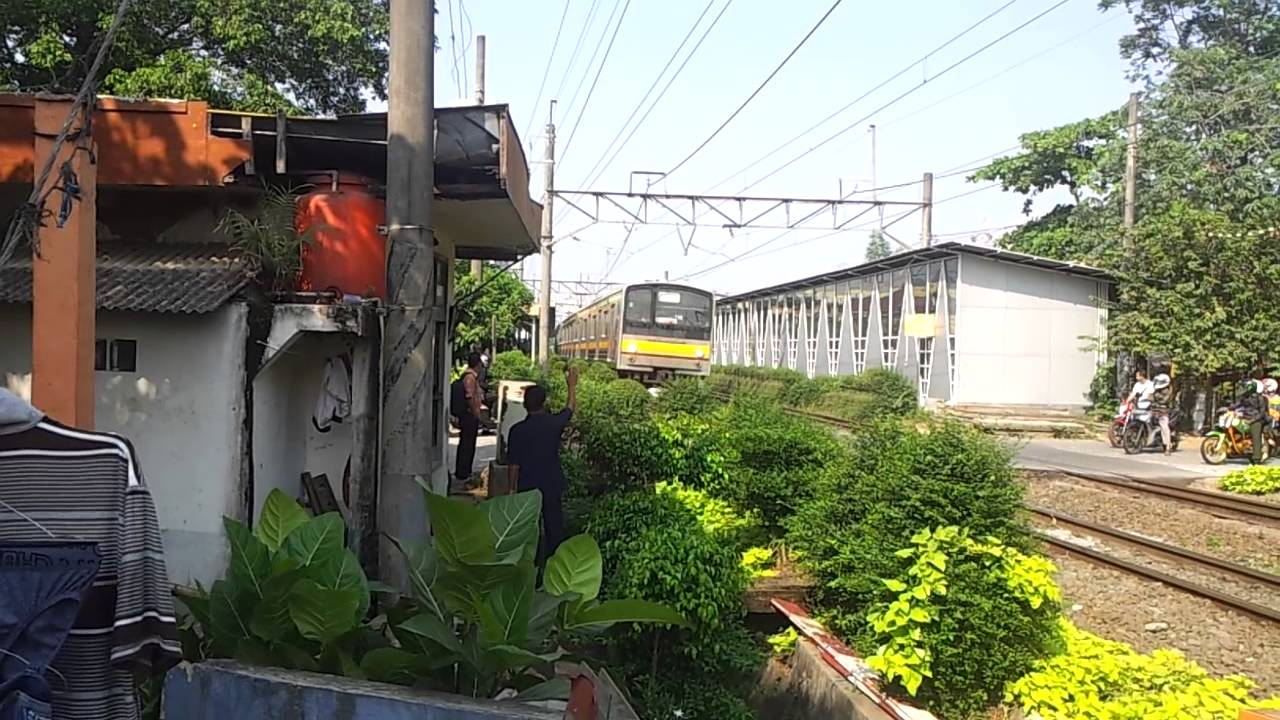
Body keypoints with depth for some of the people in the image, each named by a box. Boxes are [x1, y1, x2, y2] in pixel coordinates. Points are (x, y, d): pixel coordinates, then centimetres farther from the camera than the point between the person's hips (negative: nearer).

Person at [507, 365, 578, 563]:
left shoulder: (517, 430, -14)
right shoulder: (554, 423, -11)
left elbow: (513, 465, -9)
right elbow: (571, 408, 11)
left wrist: (512, 488, 5)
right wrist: (572, 385, 25)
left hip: (527, 488, -1)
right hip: (553, 486, 1)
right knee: (554, 526, 13)